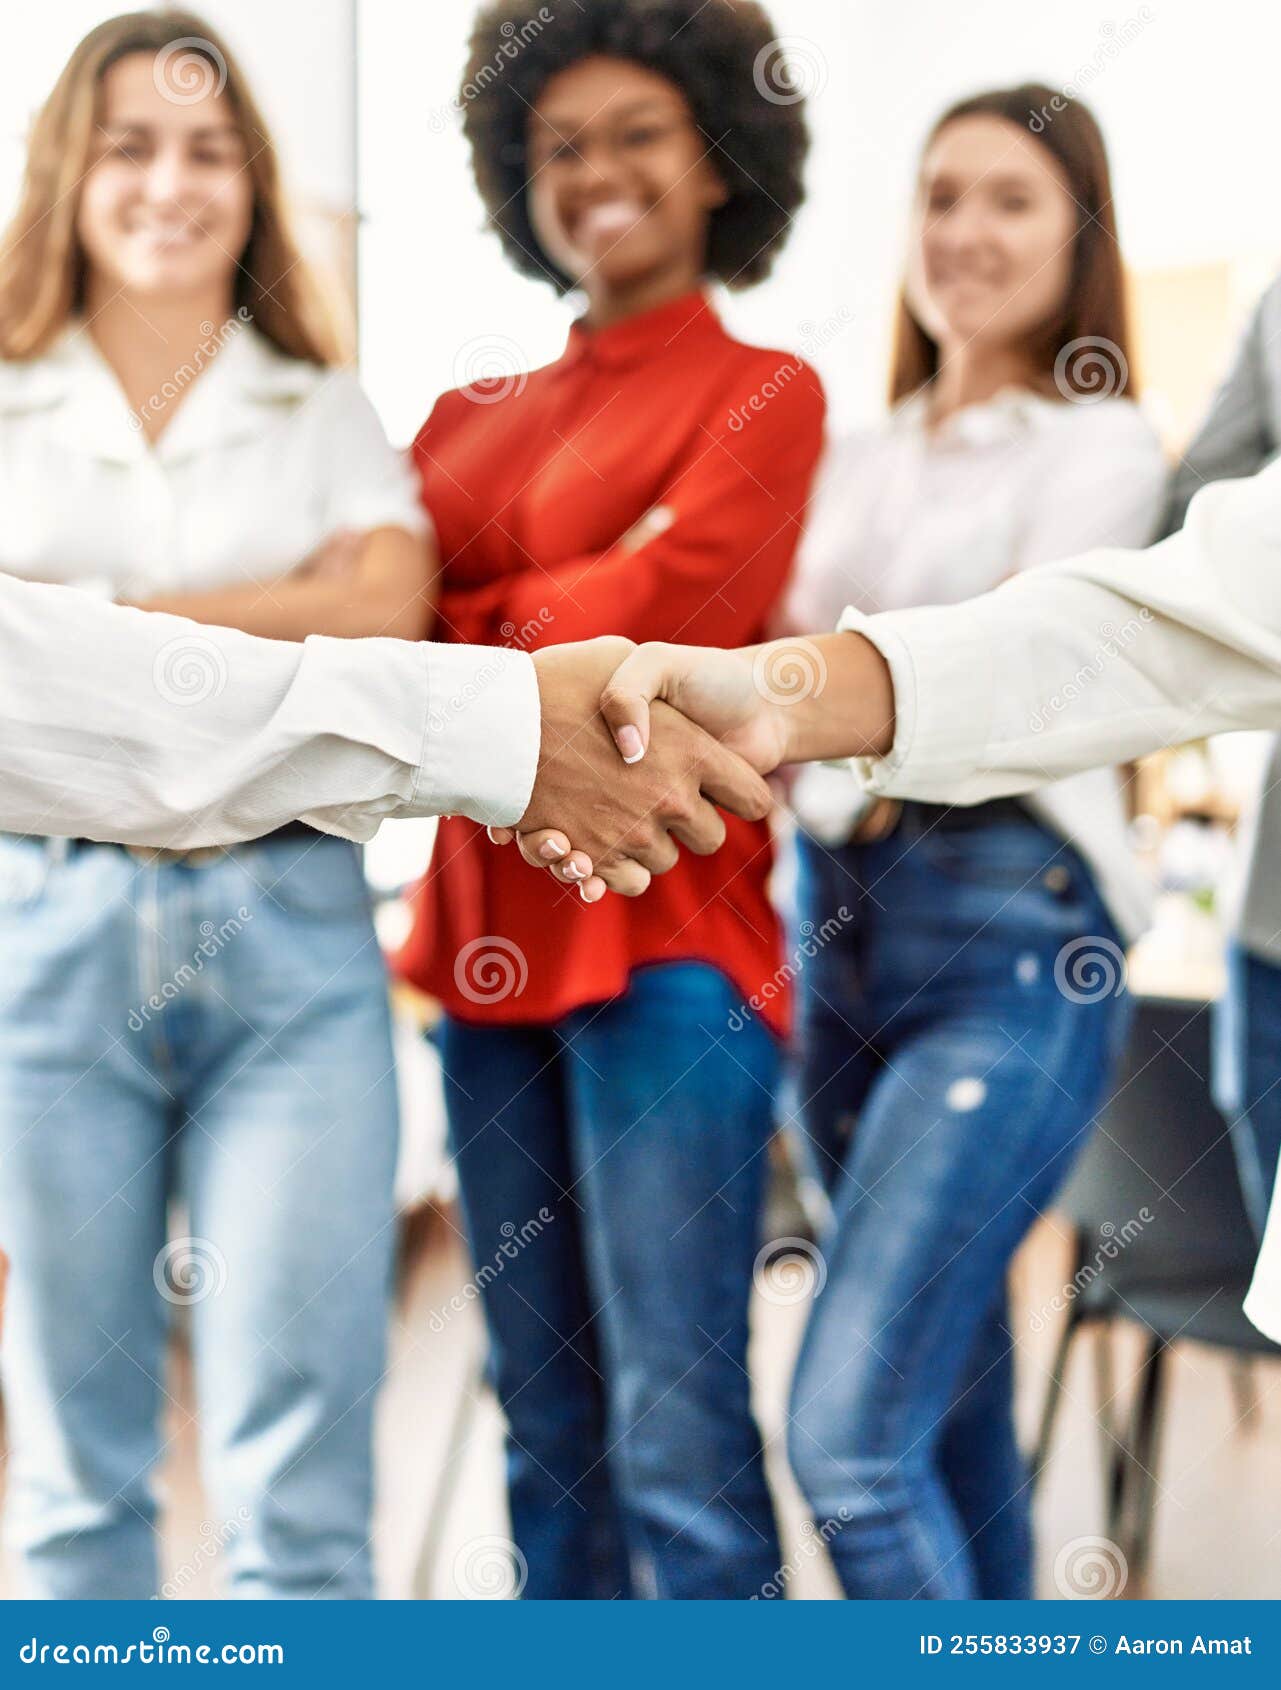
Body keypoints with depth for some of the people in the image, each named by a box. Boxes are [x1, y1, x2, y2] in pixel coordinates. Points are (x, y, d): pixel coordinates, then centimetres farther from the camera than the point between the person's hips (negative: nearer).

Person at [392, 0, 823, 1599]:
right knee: (545, 1432, 12)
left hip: (663, 937, -5)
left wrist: (449, 634, -2)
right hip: (492, 932, 6)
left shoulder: (763, 394, 4)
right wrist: (561, 620, -11)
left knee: (676, 1438, -7)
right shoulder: (474, 417, 18)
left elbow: (655, 609, -12)